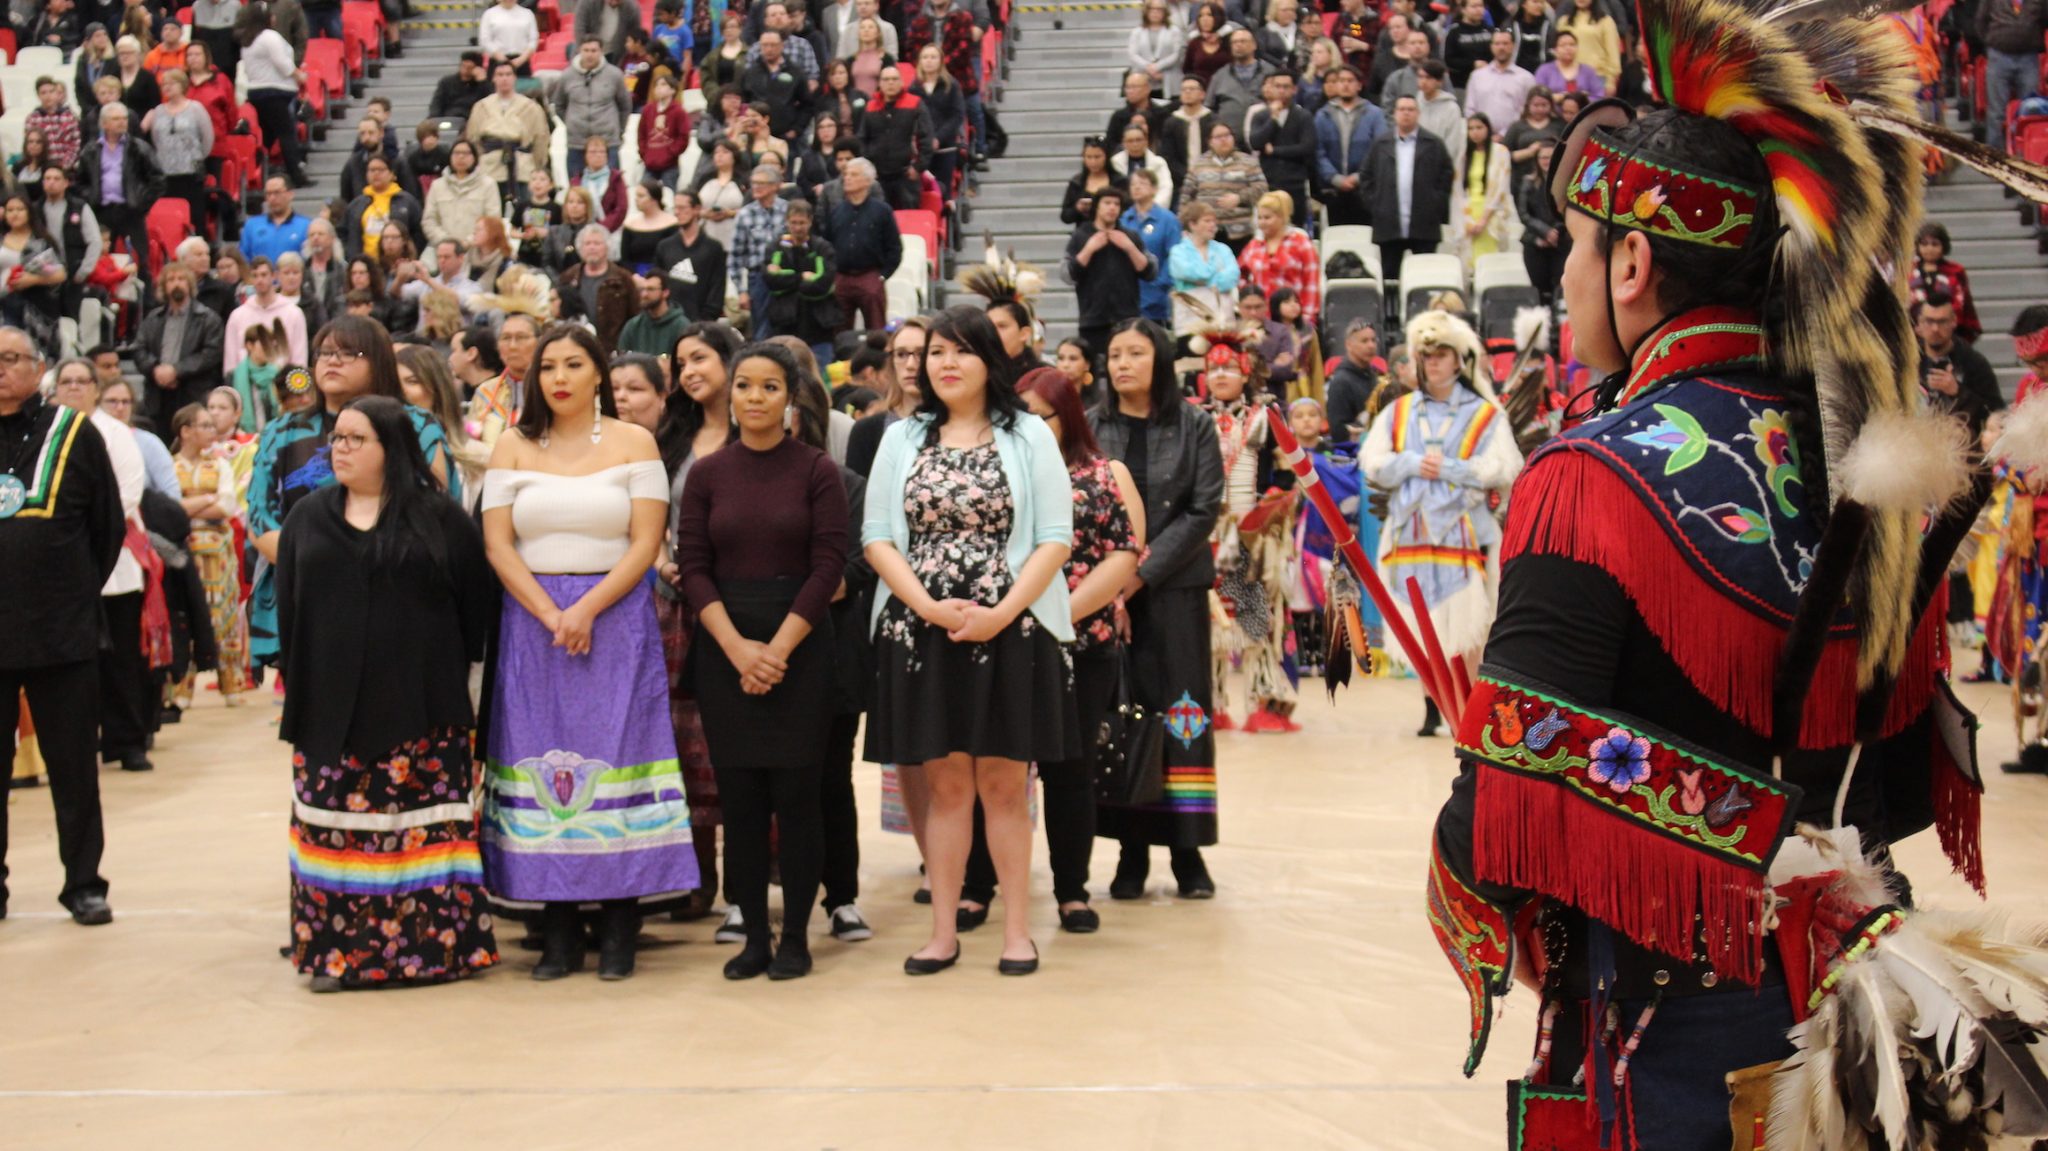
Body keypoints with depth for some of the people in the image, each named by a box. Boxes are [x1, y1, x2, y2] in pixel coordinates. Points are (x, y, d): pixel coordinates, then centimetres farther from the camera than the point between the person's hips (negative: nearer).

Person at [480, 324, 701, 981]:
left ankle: (619, 928, 1)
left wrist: (587, 609, -14)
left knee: (615, 753, -4)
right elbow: (497, 544, 2)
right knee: (542, 758, 0)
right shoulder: (512, 450, 10)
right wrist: (551, 615, -10)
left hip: (616, 618, -2)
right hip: (532, 622, 2)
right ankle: (559, 932, 5)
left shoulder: (634, 444, 4)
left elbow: (646, 543, -3)